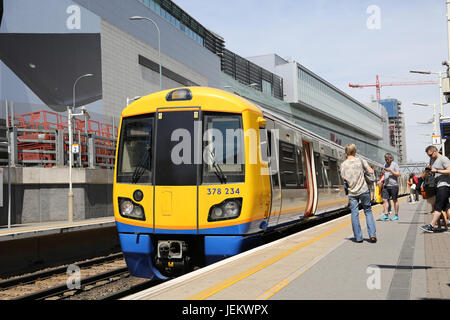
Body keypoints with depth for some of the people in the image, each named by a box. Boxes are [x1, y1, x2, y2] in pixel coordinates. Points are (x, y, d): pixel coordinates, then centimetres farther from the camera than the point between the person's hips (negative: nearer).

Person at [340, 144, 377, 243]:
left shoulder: (343, 165, -1)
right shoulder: (360, 160, -3)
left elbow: (344, 179, 2)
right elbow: (371, 171, -7)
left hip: (352, 193, 1)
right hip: (364, 190, 0)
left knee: (354, 214, 5)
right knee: (368, 211, 10)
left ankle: (358, 237, 7)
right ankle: (372, 235, 3)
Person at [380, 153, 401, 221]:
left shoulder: (395, 164, -4)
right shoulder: (385, 165, 15)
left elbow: (398, 174, -9)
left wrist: (390, 171, -20)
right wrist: (383, 172, 2)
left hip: (393, 185, -6)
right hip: (386, 185, 6)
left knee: (395, 200, 3)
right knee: (384, 200, -3)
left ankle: (396, 216, 10)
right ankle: (386, 215, -1)